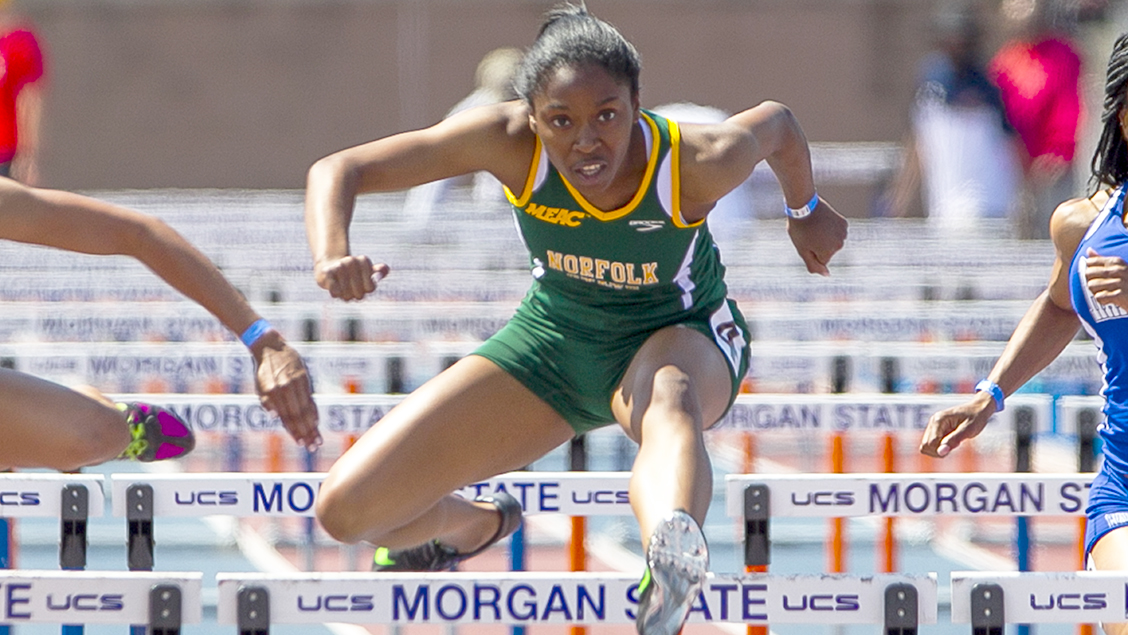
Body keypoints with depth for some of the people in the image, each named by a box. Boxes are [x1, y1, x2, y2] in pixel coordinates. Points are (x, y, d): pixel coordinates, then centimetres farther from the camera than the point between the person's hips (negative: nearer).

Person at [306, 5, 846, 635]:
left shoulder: (698, 162, -30)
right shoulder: (509, 143, -27)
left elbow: (775, 121, -6)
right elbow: (338, 171, -25)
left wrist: (807, 210, 15)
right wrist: (333, 257, -47)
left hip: (681, 334, -3)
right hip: (554, 339, 3)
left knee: (669, 398, -44)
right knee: (348, 510, -4)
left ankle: (675, 551, -77)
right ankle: (475, 524, 32)